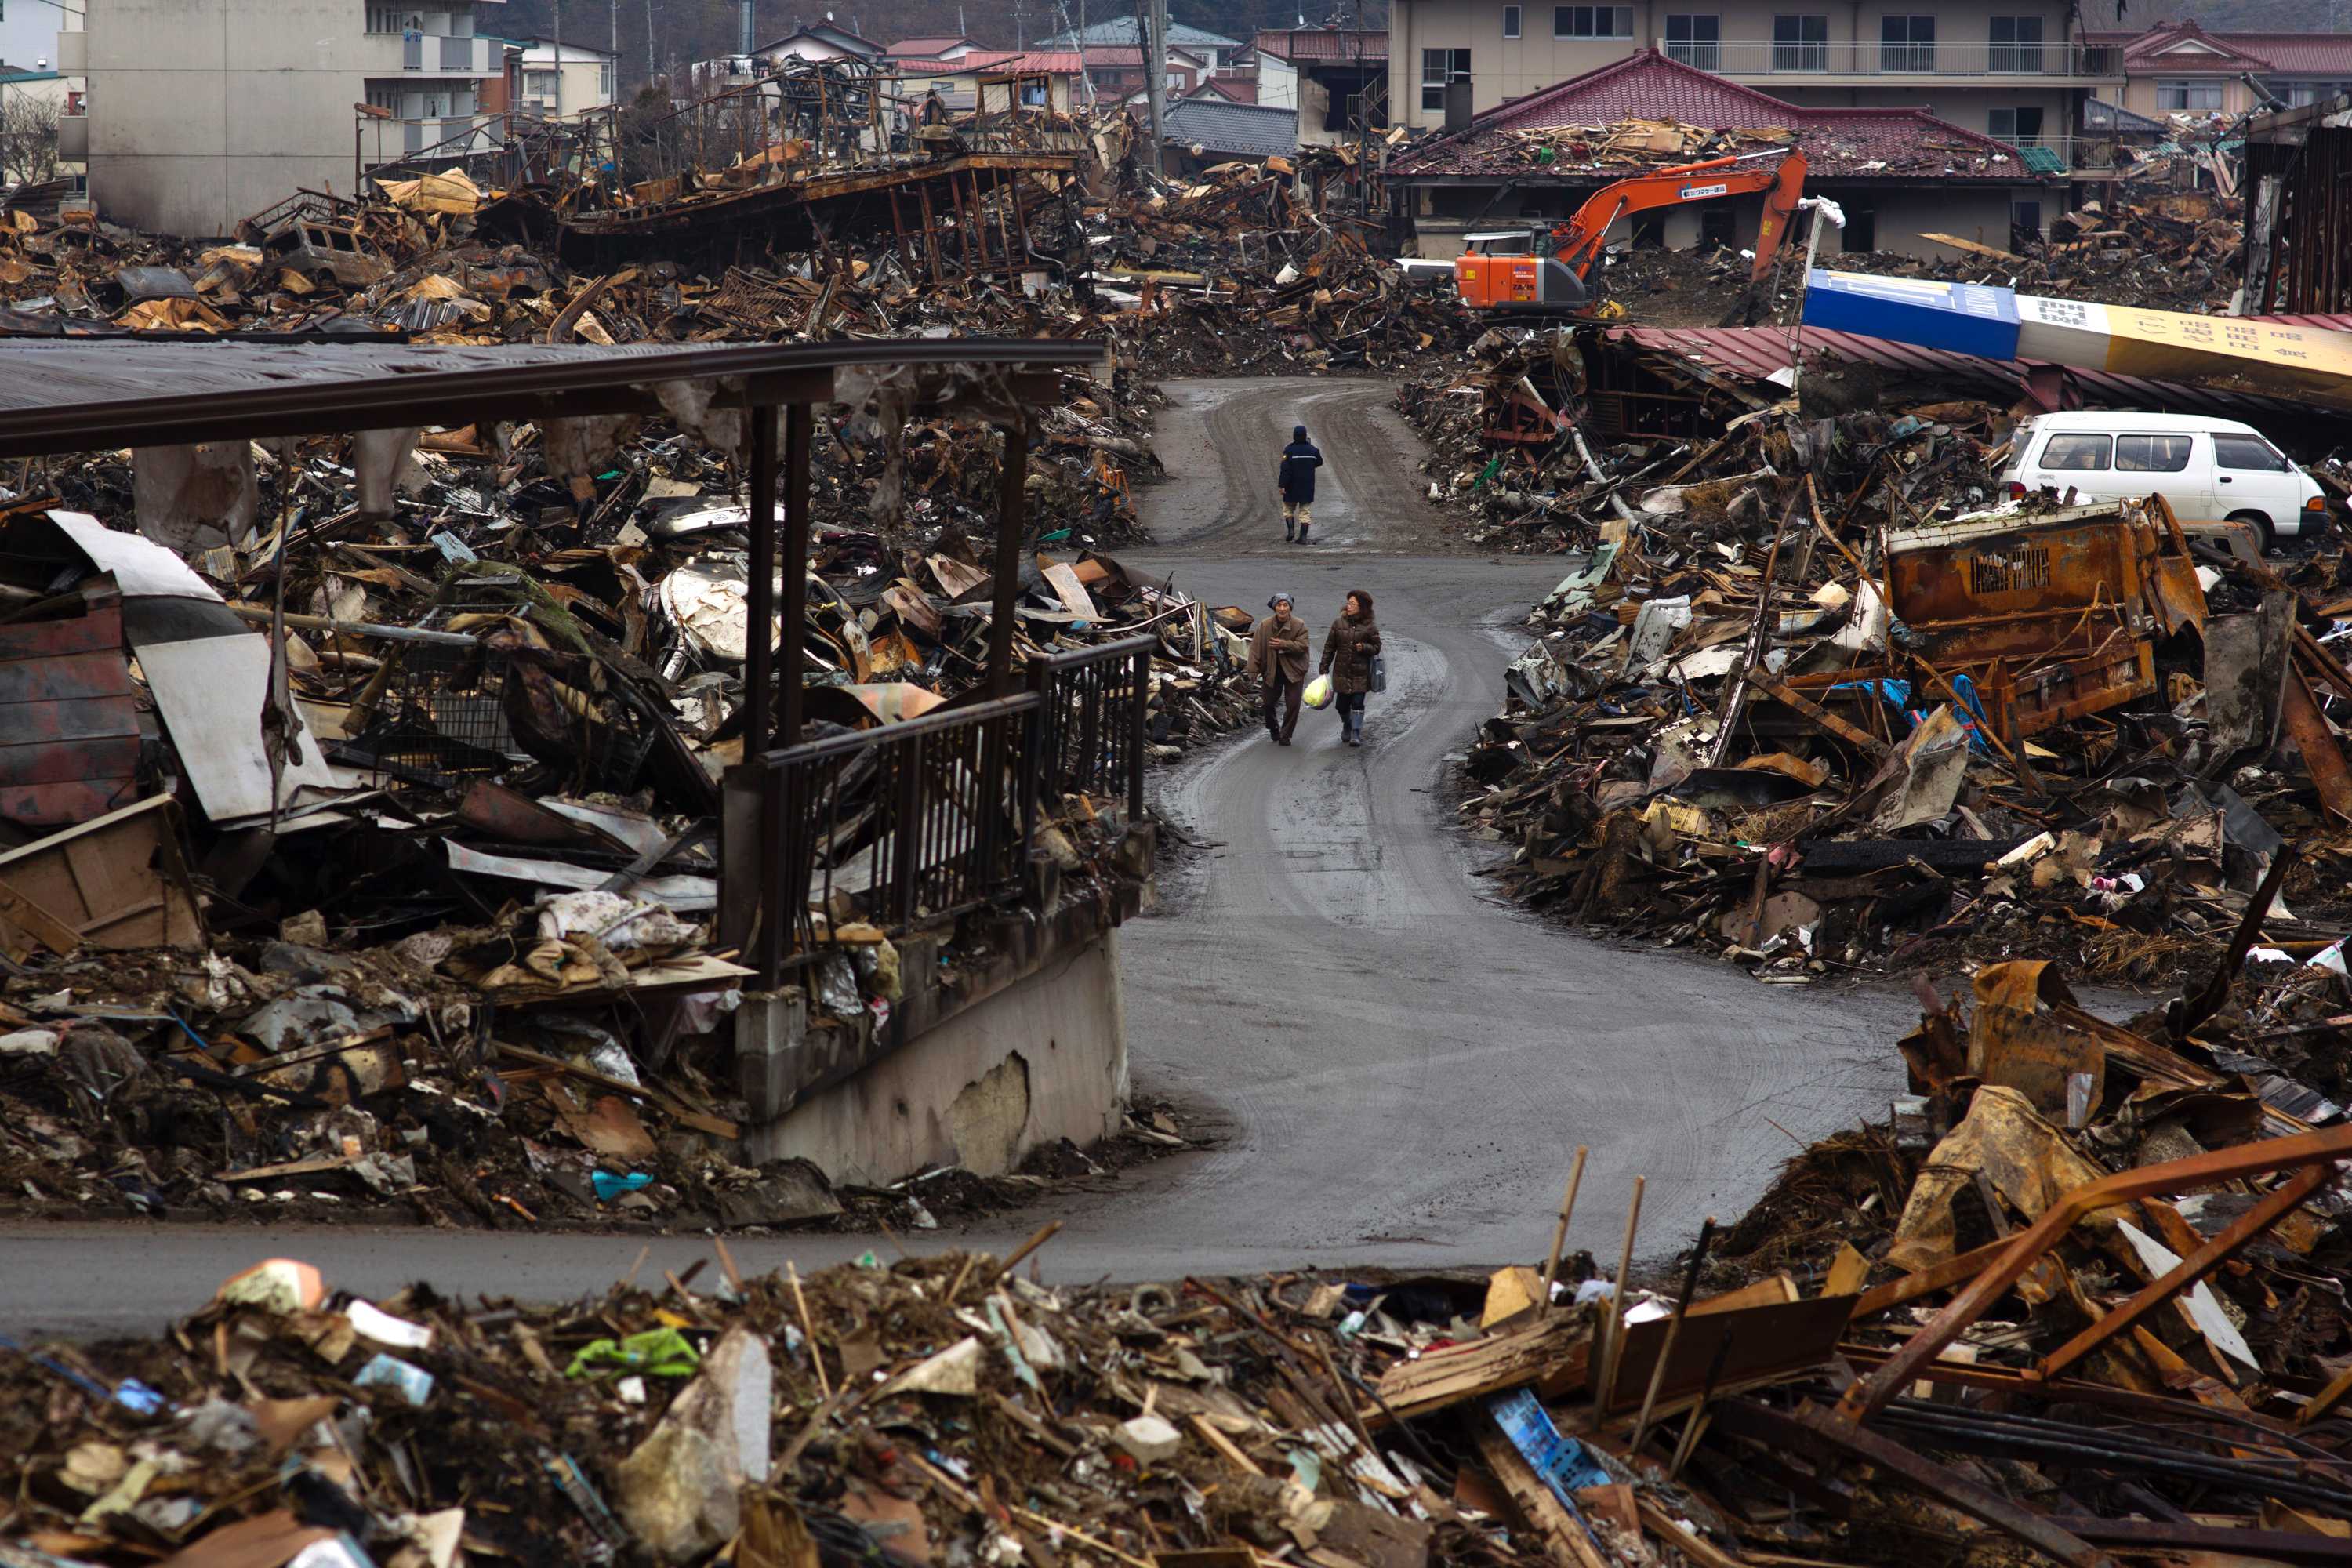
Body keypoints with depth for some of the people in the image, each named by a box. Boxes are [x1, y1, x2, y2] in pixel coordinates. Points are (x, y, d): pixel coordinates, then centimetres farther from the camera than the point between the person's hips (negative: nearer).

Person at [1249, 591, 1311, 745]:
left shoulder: (1299, 625, -10)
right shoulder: (1265, 625, -7)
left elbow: (1302, 646, -16)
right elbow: (1256, 648, -6)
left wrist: (1283, 644, -25)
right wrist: (1254, 671, -10)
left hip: (1293, 670, -1)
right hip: (1272, 671, 1)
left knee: (1293, 704, -3)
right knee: (1269, 702, 11)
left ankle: (1285, 735, 11)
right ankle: (1273, 729, 37)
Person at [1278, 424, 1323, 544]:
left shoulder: (1289, 450, -12)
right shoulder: (1312, 449, -1)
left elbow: (1285, 469, -17)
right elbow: (1319, 462, 18)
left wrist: (1282, 486, -17)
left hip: (1292, 486, -2)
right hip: (1308, 487, 2)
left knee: (1288, 508, 16)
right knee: (1305, 511, 5)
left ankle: (1291, 530, 0)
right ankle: (1303, 536, -2)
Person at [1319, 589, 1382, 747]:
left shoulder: (1369, 626, -3)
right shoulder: (1339, 624, 3)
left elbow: (1376, 647, 3)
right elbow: (1329, 647, 7)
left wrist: (1364, 648, -18)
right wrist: (1324, 668, 4)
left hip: (1360, 674, -3)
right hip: (1342, 672, 3)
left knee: (1357, 703, -7)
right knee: (1342, 704, 9)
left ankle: (1356, 734, -3)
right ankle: (1347, 727, 35)